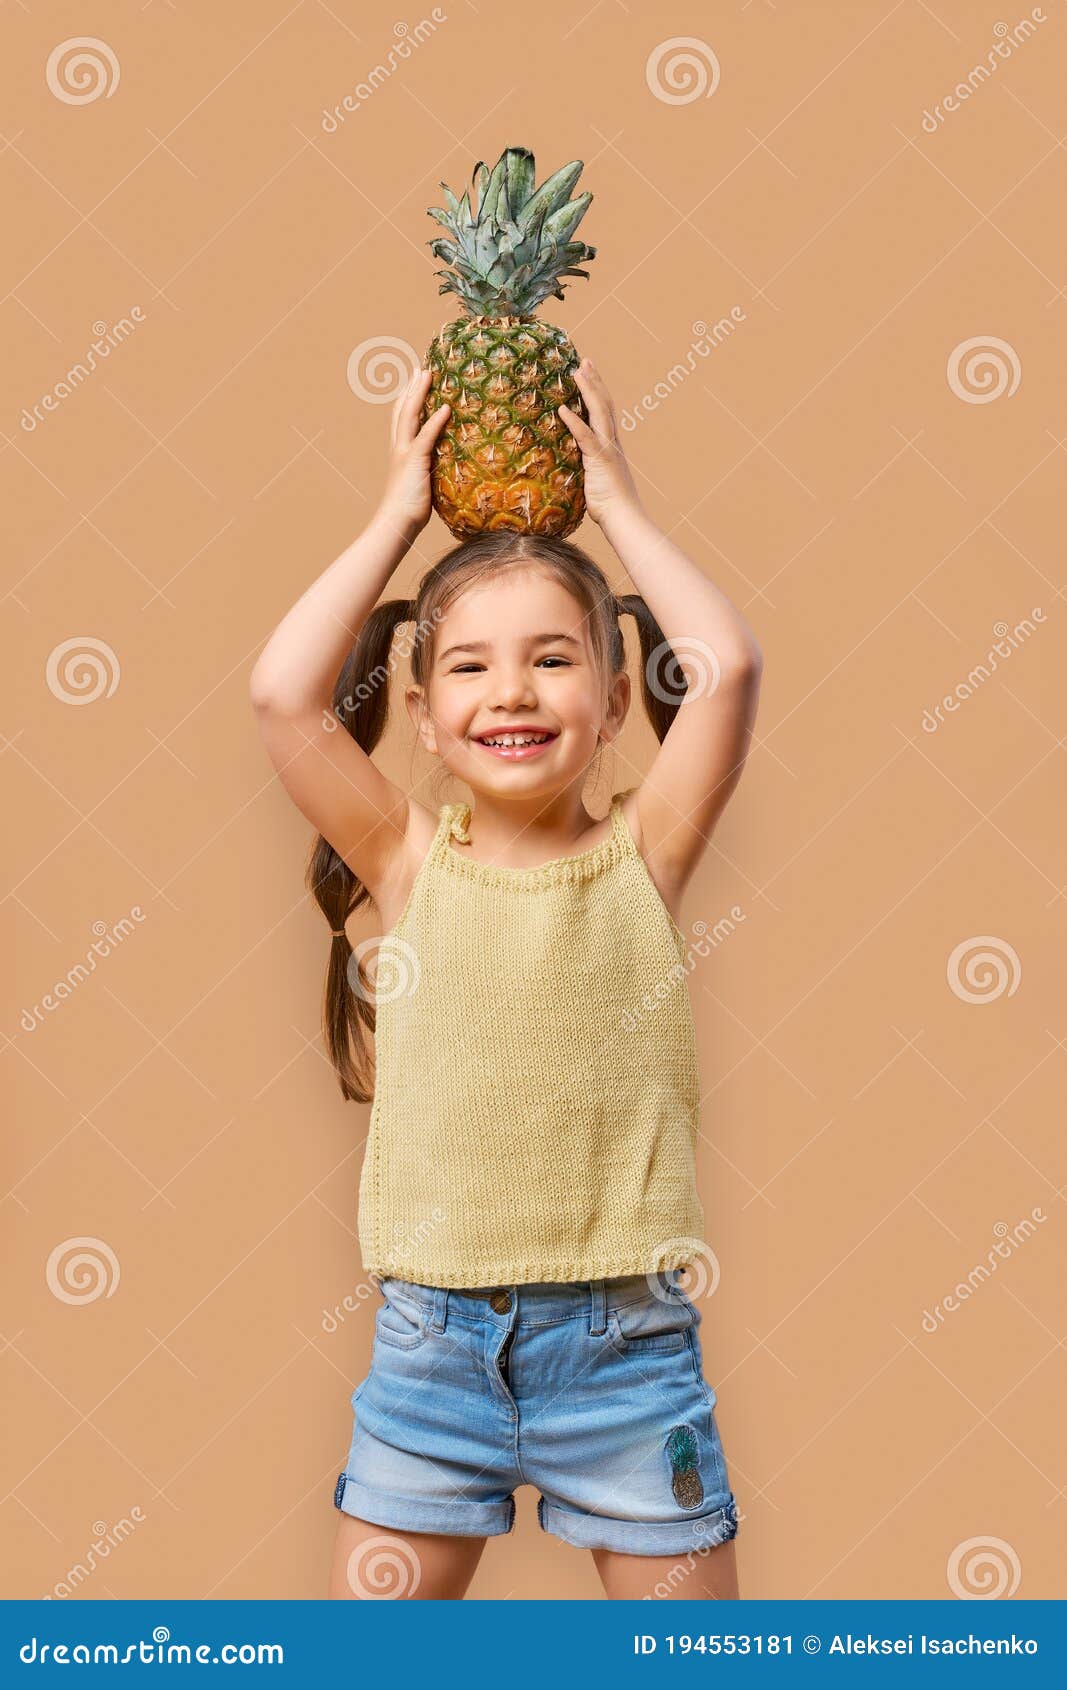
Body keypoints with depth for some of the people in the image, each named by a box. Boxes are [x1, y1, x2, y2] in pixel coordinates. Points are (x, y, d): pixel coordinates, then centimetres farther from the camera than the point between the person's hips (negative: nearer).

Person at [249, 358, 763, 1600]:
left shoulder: (640, 854, -2)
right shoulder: (410, 861, -1)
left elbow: (726, 666, -15)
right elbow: (283, 693, -12)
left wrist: (614, 502, -2)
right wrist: (398, 512, -3)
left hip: (624, 1334, 0)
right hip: (430, 1335, 1)